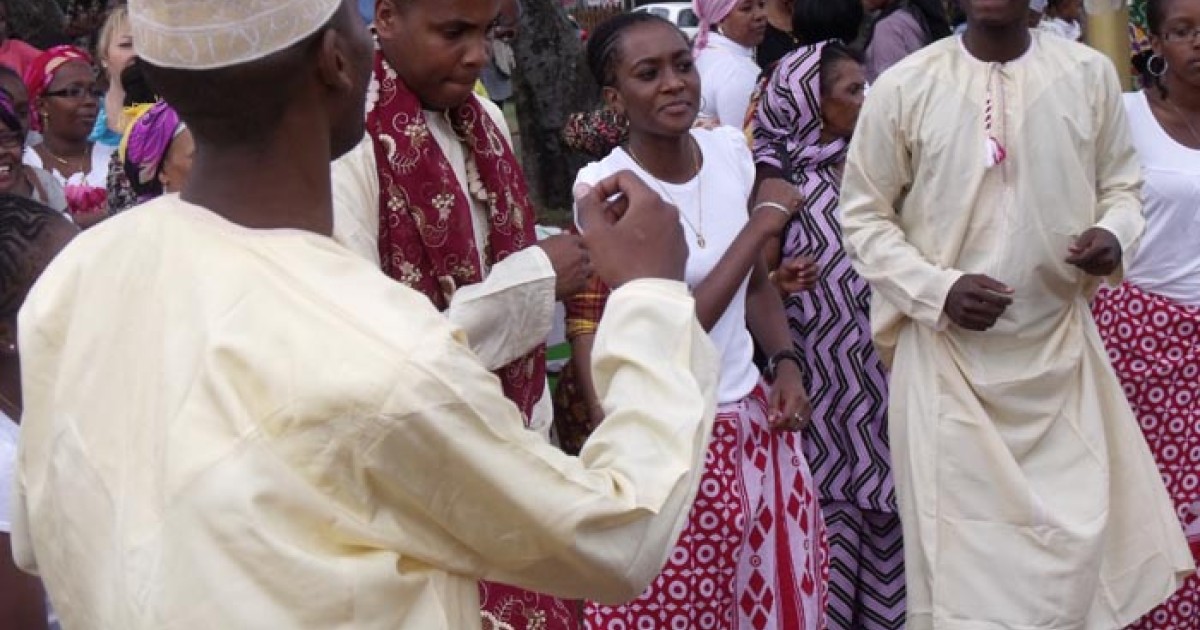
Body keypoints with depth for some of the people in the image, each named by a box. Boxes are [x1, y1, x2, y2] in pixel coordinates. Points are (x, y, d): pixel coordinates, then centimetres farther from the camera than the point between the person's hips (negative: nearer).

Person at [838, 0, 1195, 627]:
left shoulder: (1090, 74, 0)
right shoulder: (902, 86, -7)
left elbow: (1120, 183, 12)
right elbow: (864, 217, -1)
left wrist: (1114, 232, -11)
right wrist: (940, 290, -16)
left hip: (1060, 349, 2)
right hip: (947, 355, -2)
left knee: (1079, 539, 7)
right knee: (961, 550, 3)